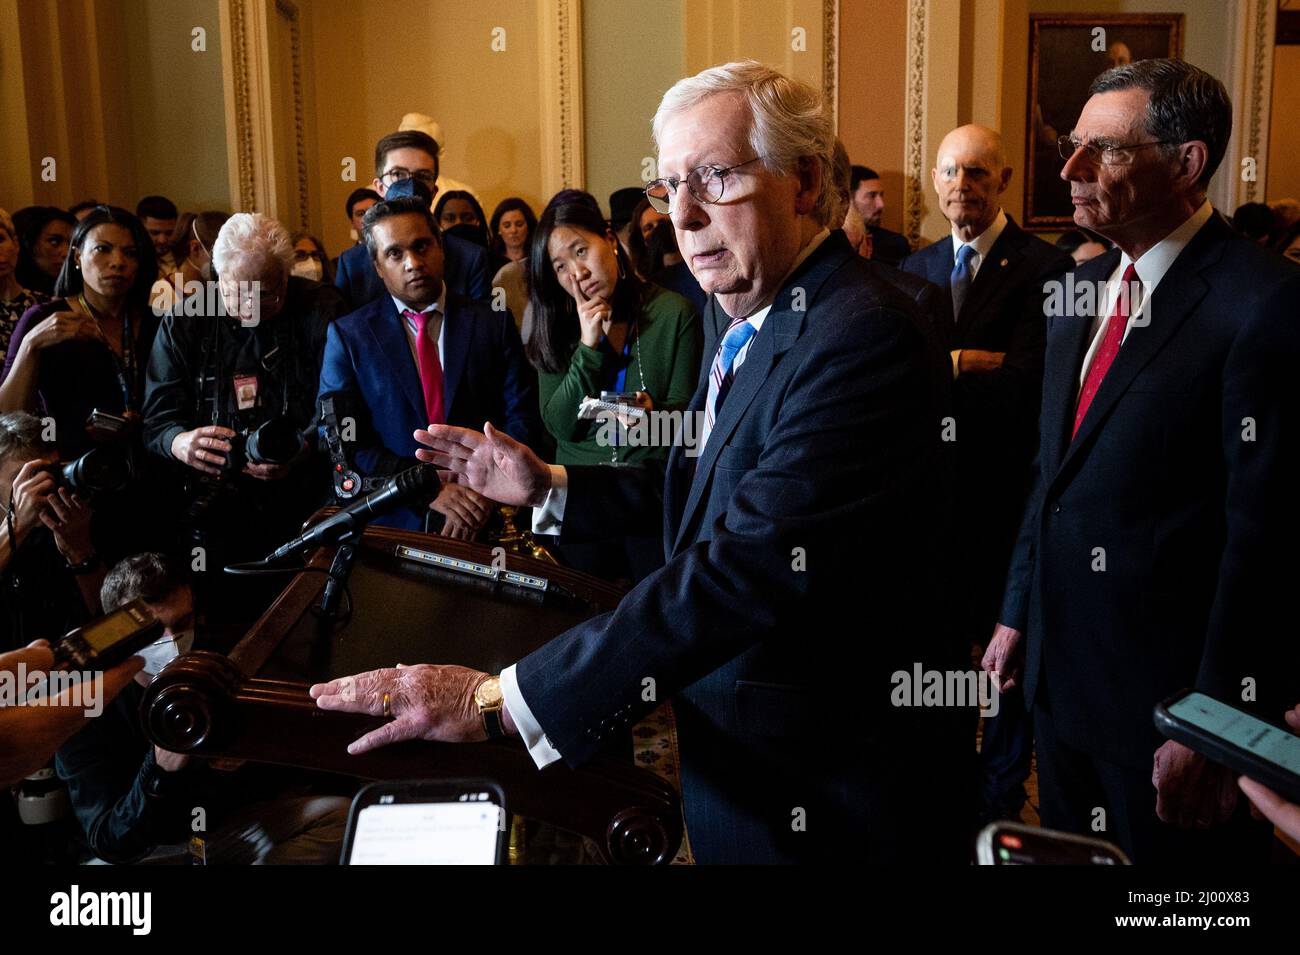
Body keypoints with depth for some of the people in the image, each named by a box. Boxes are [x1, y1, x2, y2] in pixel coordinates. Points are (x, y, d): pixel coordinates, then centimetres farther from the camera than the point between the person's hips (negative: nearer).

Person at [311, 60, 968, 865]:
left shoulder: (861, 336, -27)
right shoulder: (739, 313, 5)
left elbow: (747, 566, -35)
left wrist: (499, 699, -36)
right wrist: (547, 486, 5)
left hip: (825, 793, -8)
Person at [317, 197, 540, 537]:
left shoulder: (493, 323, 9)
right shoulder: (347, 336, 6)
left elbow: (522, 417, 4)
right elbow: (343, 443, 0)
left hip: (485, 521, 0)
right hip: (394, 519, 0)